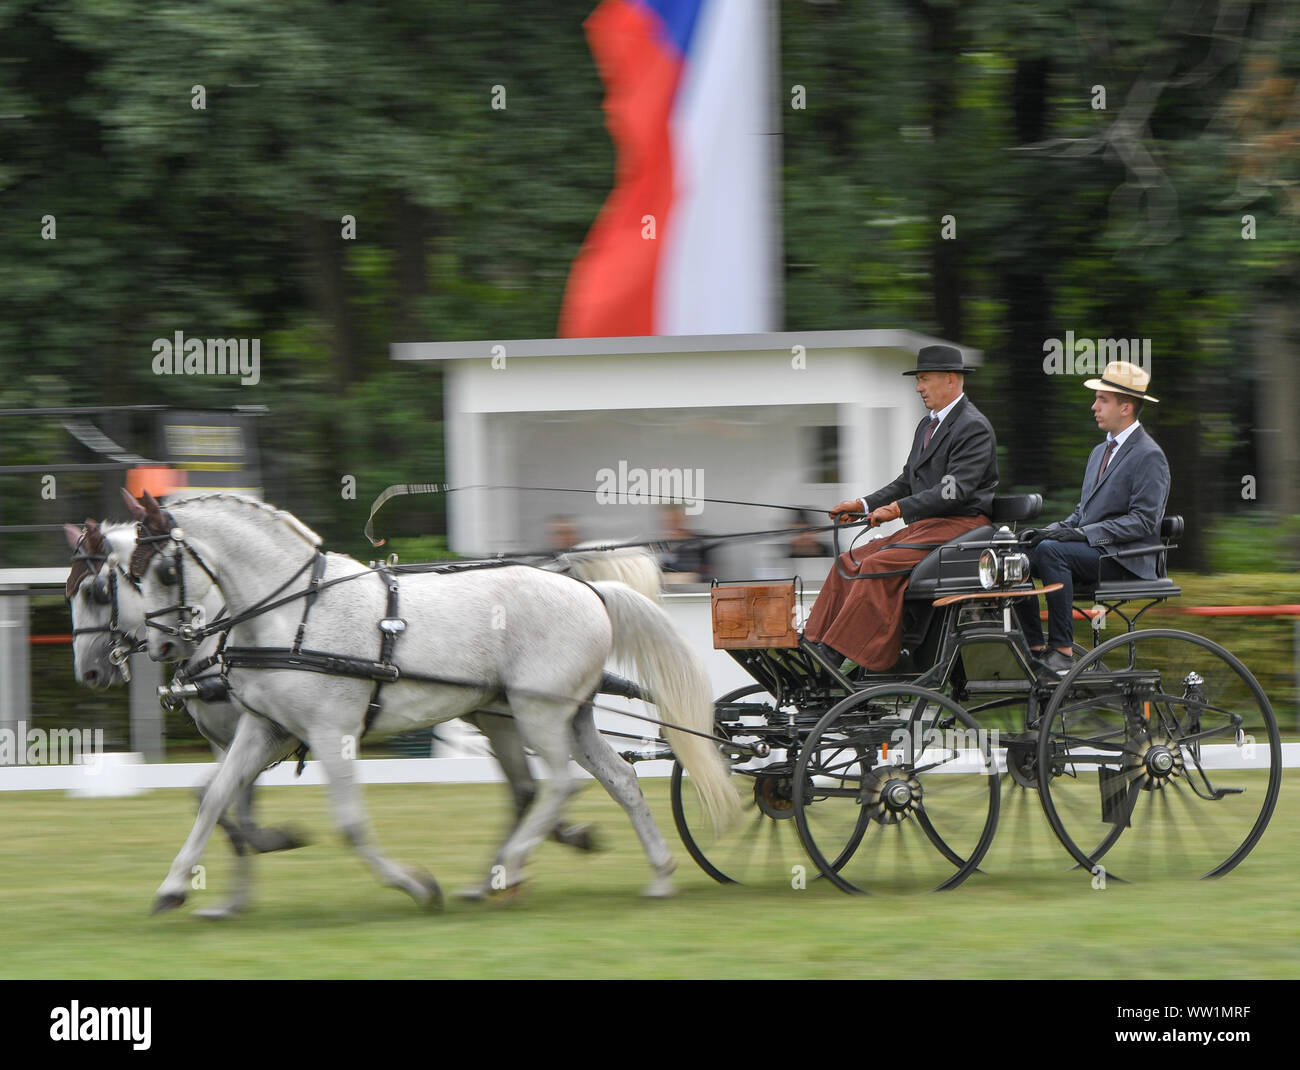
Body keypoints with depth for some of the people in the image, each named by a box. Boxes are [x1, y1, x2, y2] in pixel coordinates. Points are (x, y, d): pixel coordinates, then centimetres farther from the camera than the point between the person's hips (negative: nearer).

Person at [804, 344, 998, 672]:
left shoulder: (973, 427, -11)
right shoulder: (927, 425, 21)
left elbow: (955, 491, -20)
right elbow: (907, 483, 23)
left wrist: (898, 509, -23)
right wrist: (863, 505, 8)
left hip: (959, 525, -10)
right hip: (924, 525, 10)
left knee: (877, 566, -26)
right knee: (849, 562, -3)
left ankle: (839, 651, -27)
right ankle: (819, 645, -9)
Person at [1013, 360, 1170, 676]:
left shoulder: (1149, 456, -7)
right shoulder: (1101, 452, 22)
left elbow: (1144, 521, -15)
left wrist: (1084, 533, -21)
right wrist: (1053, 530, 3)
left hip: (1125, 559, -8)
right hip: (1092, 553, 8)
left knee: (1051, 551, -32)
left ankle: (1062, 651, -31)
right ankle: (1035, 648, -10)